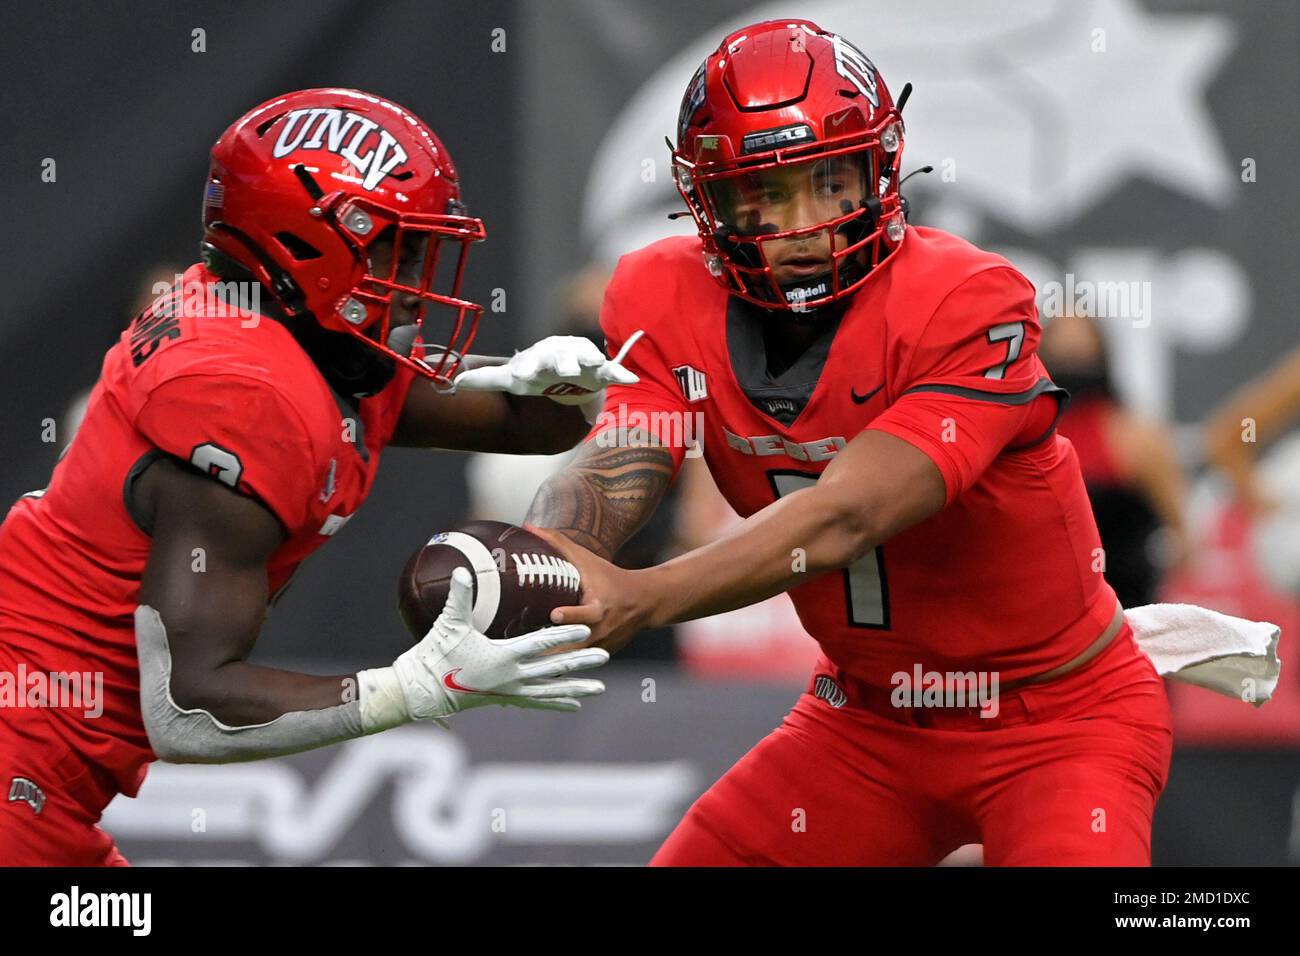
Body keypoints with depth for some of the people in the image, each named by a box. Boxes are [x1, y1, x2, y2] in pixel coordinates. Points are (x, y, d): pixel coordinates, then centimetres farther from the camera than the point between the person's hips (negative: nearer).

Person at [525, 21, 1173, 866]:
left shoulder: (969, 306, -25)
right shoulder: (671, 302, -7)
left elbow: (844, 519, -34)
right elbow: (610, 473, -20)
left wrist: (642, 599, -46)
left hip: (1058, 721, -5)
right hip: (869, 722, 5)